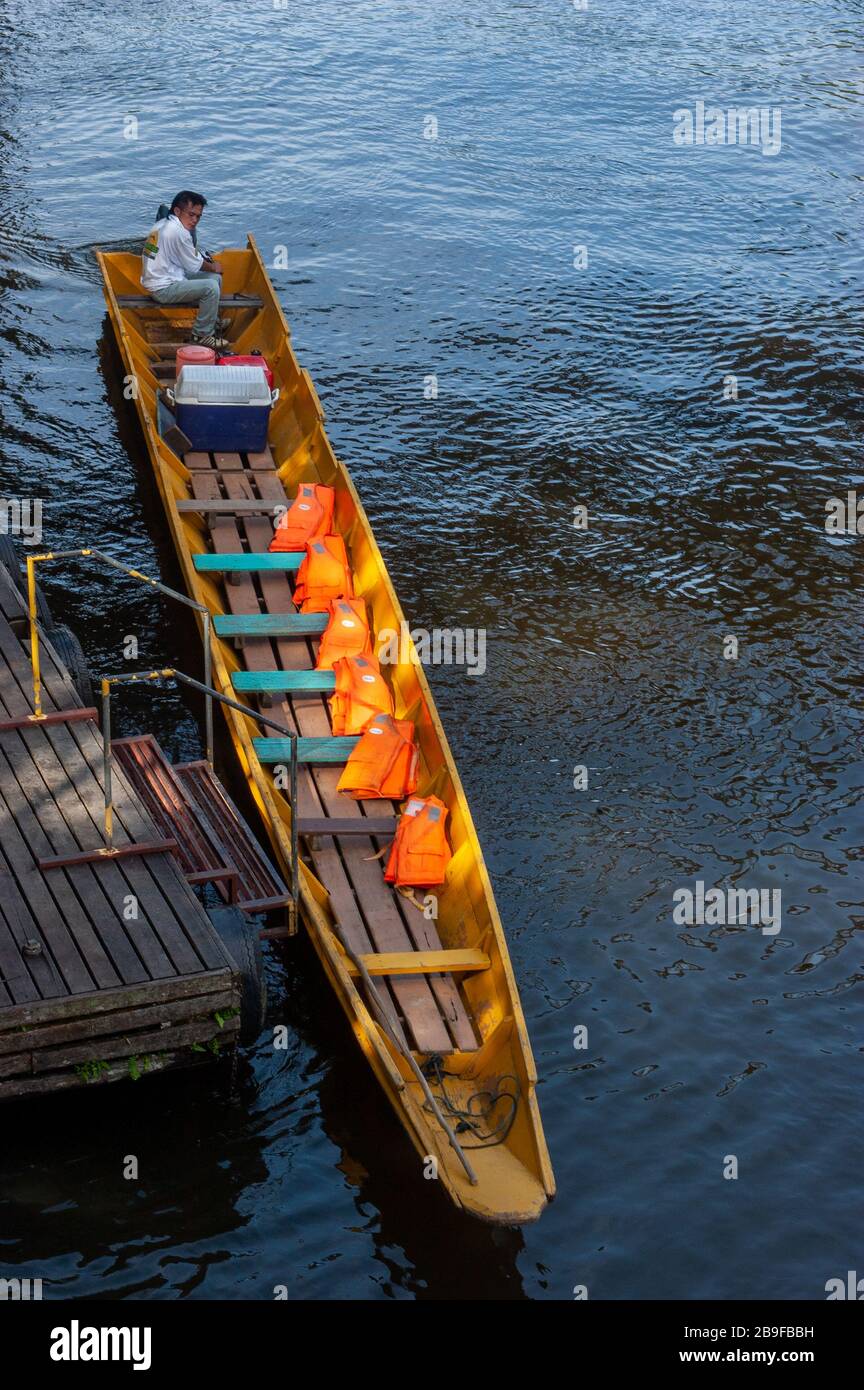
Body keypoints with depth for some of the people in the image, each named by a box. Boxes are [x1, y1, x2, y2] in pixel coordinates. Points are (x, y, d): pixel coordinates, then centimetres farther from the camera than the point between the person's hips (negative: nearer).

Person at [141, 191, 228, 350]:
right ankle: (203, 335, -10)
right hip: (163, 289, -11)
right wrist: (213, 267, 5)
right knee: (210, 287, -23)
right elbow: (194, 265, -11)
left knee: (215, 277, 12)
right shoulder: (178, 232, -20)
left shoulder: (163, 224, 12)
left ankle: (212, 322, 23)